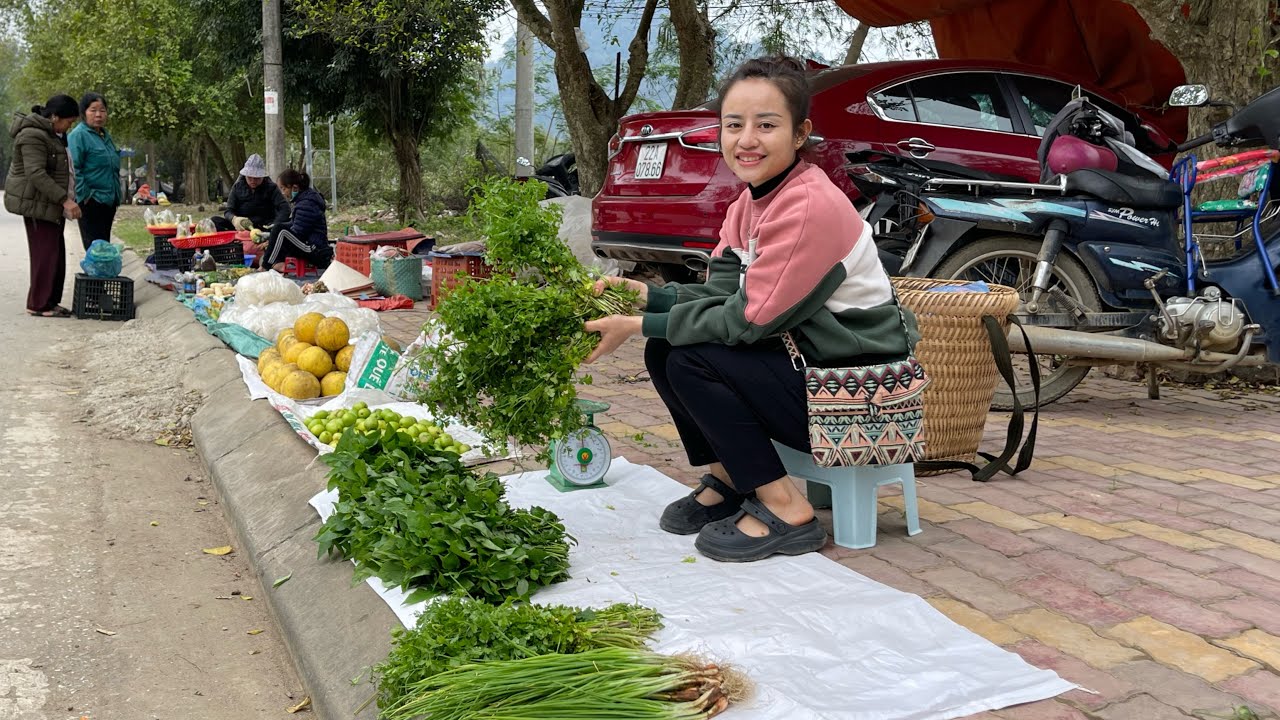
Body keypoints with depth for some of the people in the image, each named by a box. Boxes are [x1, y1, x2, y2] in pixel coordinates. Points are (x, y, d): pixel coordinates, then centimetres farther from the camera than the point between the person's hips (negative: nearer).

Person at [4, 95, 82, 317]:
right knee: (45, 253, -8)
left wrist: (65, 199, 20)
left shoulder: (53, 134, 15)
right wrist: (65, 199, -30)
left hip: (52, 205, 10)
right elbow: (36, 173, -26)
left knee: (56, 254, 11)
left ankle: (50, 301, 18)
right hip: (36, 204, -10)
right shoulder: (33, 136, -18)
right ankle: (38, 305, -1)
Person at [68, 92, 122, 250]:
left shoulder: (106, 135, 17)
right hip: (90, 203, -8)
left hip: (108, 201, 8)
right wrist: (85, 195, -19)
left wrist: (116, 198, 23)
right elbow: (73, 169, -16)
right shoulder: (78, 135, -9)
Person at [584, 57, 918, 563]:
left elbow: (750, 319, -23)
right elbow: (719, 295, 4)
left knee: (691, 361, -20)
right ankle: (727, 479, 13)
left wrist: (640, 326, -20)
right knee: (662, 351, 1)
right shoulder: (750, 201, 7)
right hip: (807, 367, 9)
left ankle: (784, 510, -10)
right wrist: (645, 294, -12)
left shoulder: (810, 206, -22)